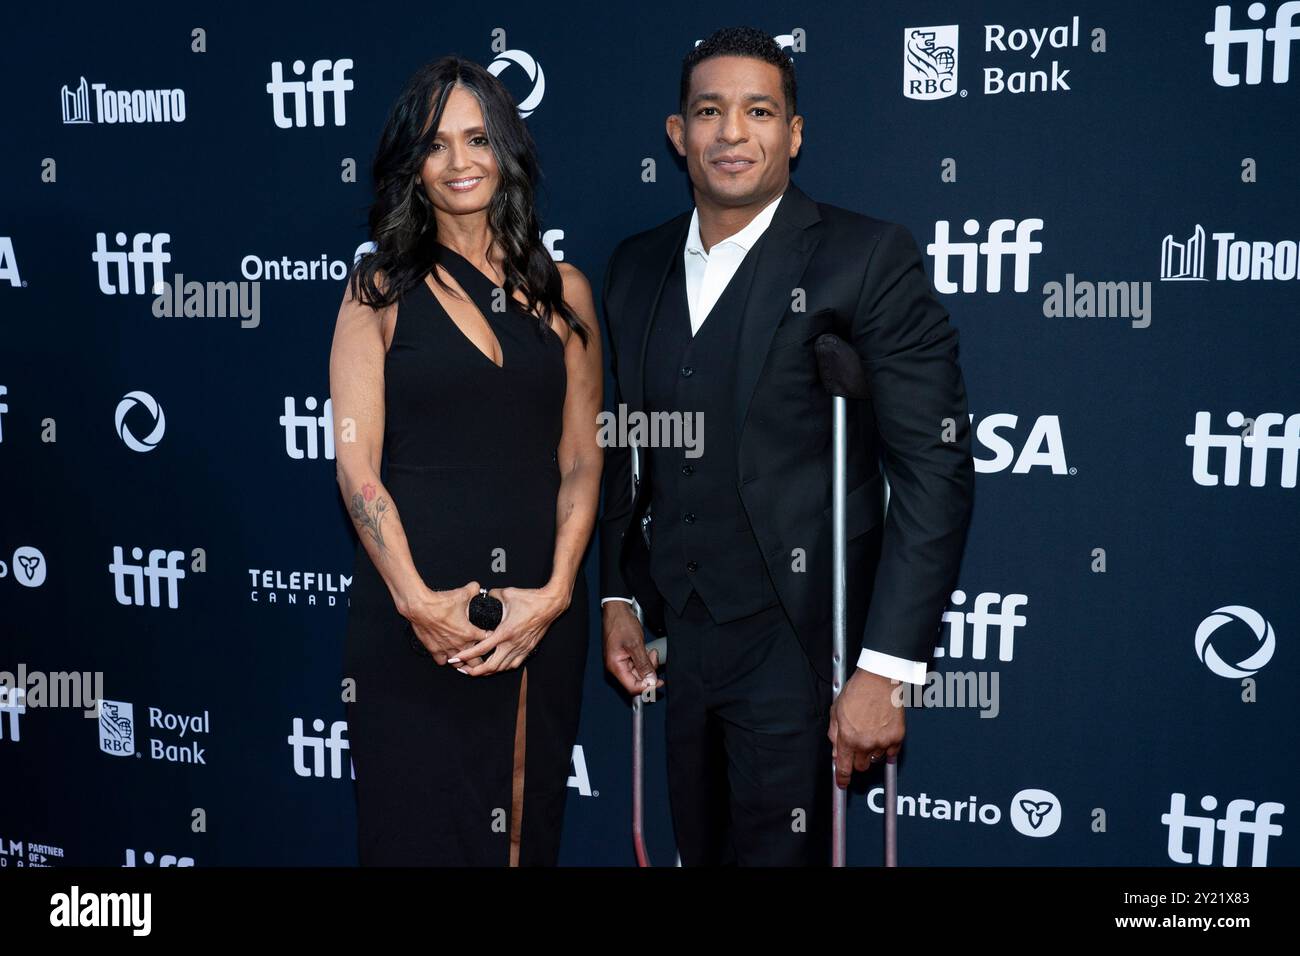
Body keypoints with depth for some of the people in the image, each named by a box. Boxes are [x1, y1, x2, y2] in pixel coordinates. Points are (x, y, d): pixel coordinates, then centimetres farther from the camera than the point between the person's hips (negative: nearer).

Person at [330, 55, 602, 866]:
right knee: (418, 827, 5)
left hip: (539, 612, 2)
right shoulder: (381, 290, 3)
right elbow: (357, 463, -4)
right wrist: (416, 599, -14)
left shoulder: (561, 290, 8)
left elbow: (582, 459, 5)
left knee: (526, 823, 12)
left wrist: (555, 592, -8)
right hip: (414, 613, -2)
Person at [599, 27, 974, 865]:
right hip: (671, 637, 6)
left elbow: (936, 468, -14)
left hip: (793, 641, -5)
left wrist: (887, 668, -17)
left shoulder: (868, 257, -10)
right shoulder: (637, 264, 9)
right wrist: (617, 596, 10)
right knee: (699, 849, 18)